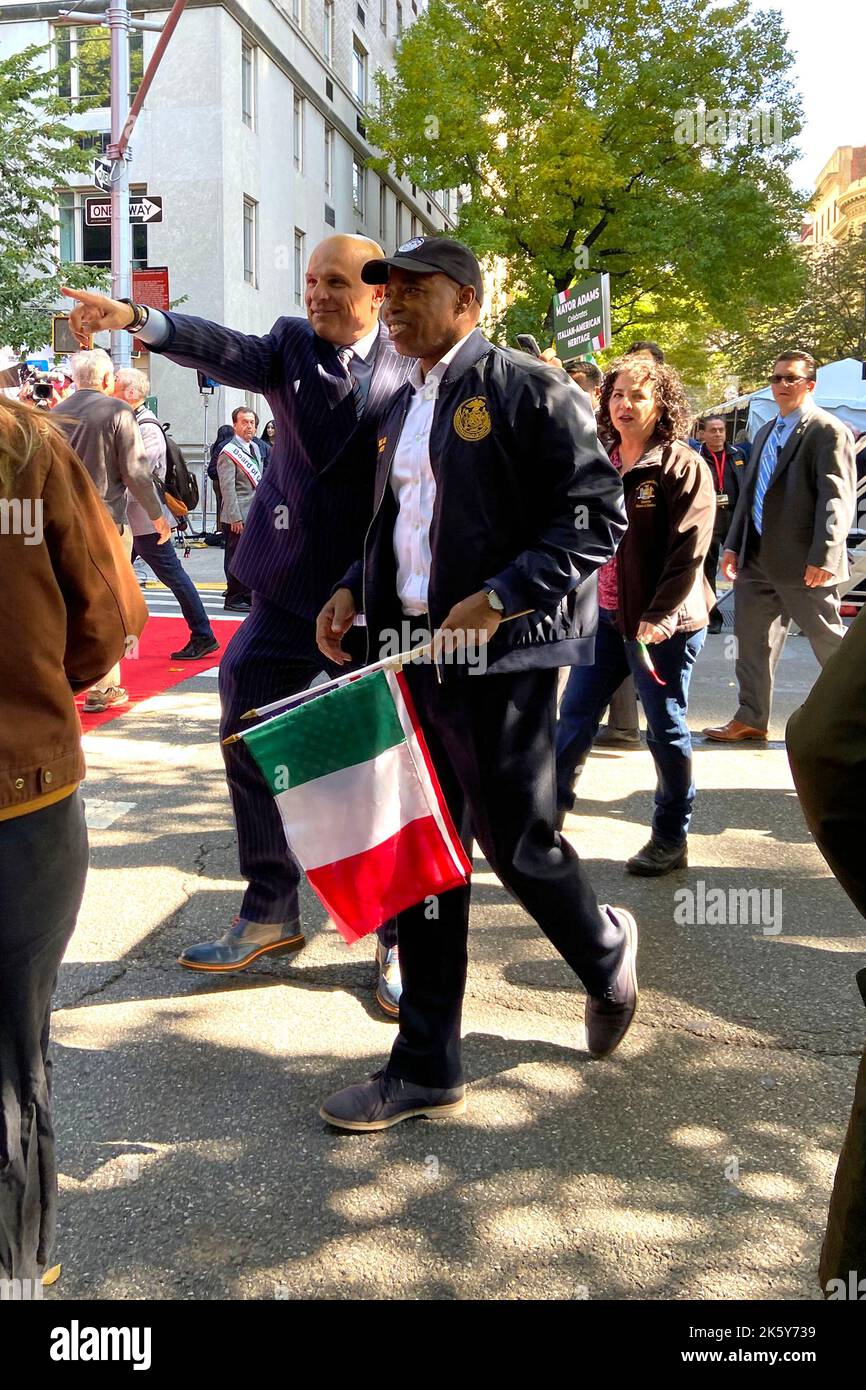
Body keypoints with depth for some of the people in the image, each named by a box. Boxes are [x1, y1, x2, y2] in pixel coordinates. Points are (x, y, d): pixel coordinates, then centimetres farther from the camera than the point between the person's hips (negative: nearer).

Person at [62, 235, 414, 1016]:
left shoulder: (411, 373, -4)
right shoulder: (291, 346, 2)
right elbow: (226, 350, -16)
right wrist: (136, 321, -35)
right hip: (288, 595, 4)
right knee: (250, 746, 9)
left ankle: (399, 939, 19)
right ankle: (270, 913, 28)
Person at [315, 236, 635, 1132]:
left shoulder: (527, 390, -8)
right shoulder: (402, 408, 16)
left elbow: (598, 515, -14)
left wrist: (498, 598, -21)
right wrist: (355, 591, 7)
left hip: (501, 655, -7)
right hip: (415, 651, 7)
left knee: (516, 843, 2)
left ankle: (606, 954, 36)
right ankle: (426, 1068, 19)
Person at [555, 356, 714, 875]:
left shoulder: (682, 466, -10)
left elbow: (689, 549, -16)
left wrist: (659, 614, -21)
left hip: (663, 622, -6)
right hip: (605, 614, 6)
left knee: (666, 729, 4)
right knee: (575, 716, 8)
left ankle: (671, 840, 18)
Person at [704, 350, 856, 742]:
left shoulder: (828, 432, -8)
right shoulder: (765, 433, 17)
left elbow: (837, 499, -16)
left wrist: (824, 556, -22)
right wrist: (733, 545, 14)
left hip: (803, 563, -8)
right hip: (757, 559, 8)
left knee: (830, 643, 3)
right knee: (752, 640, 11)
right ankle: (751, 718, 22)